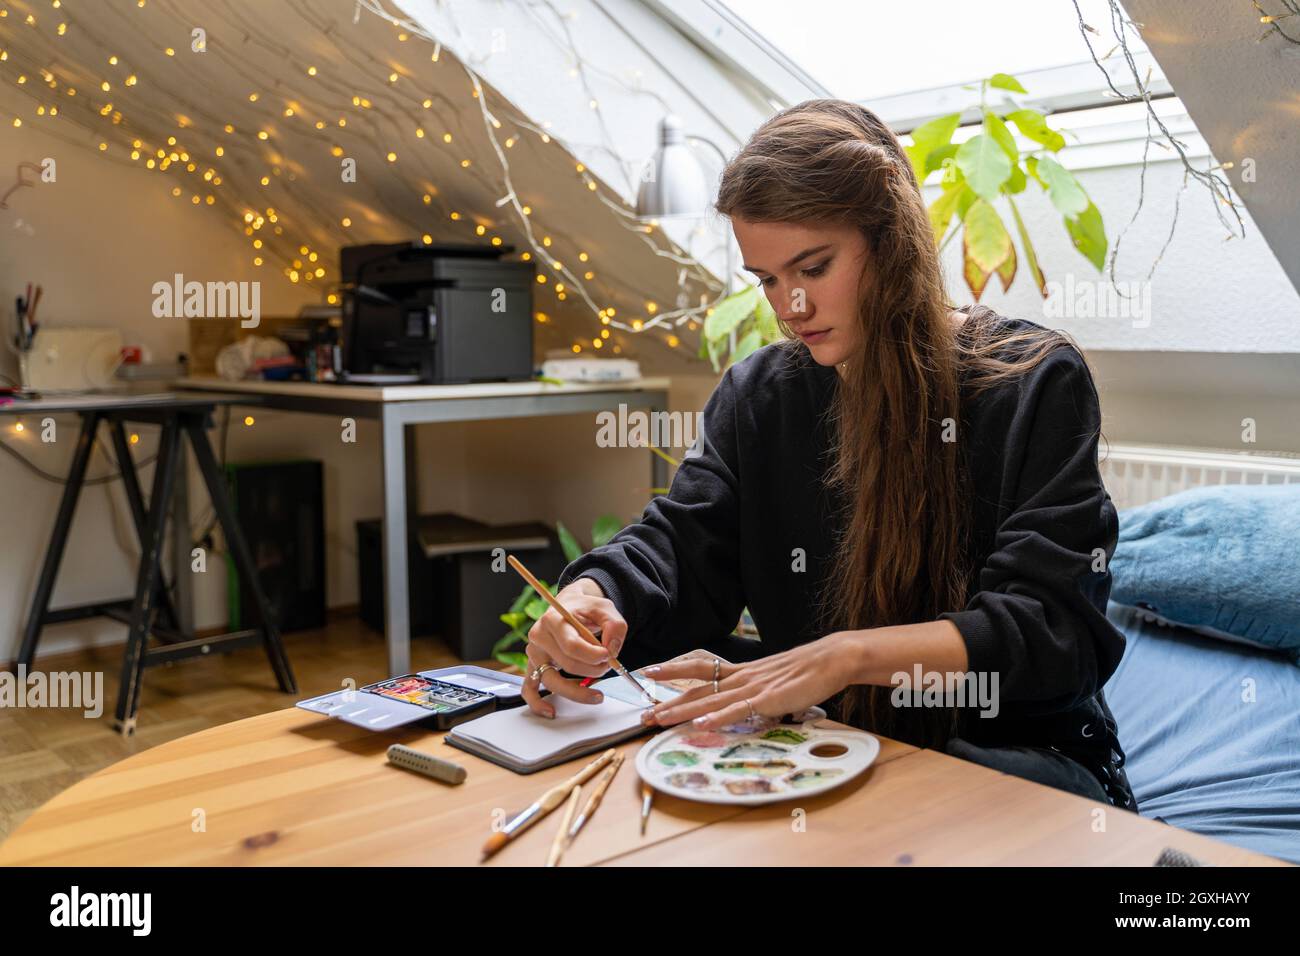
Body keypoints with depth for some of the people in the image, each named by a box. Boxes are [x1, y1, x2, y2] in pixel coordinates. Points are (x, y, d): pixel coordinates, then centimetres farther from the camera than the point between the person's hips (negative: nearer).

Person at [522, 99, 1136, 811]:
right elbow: (680, 545, 2)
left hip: (1013, 750, -4)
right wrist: (590, 598, -22)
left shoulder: (1034, 384, -7)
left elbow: (1054, 626, -17)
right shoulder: (755, 395, 8)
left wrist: (852, 656, -30)